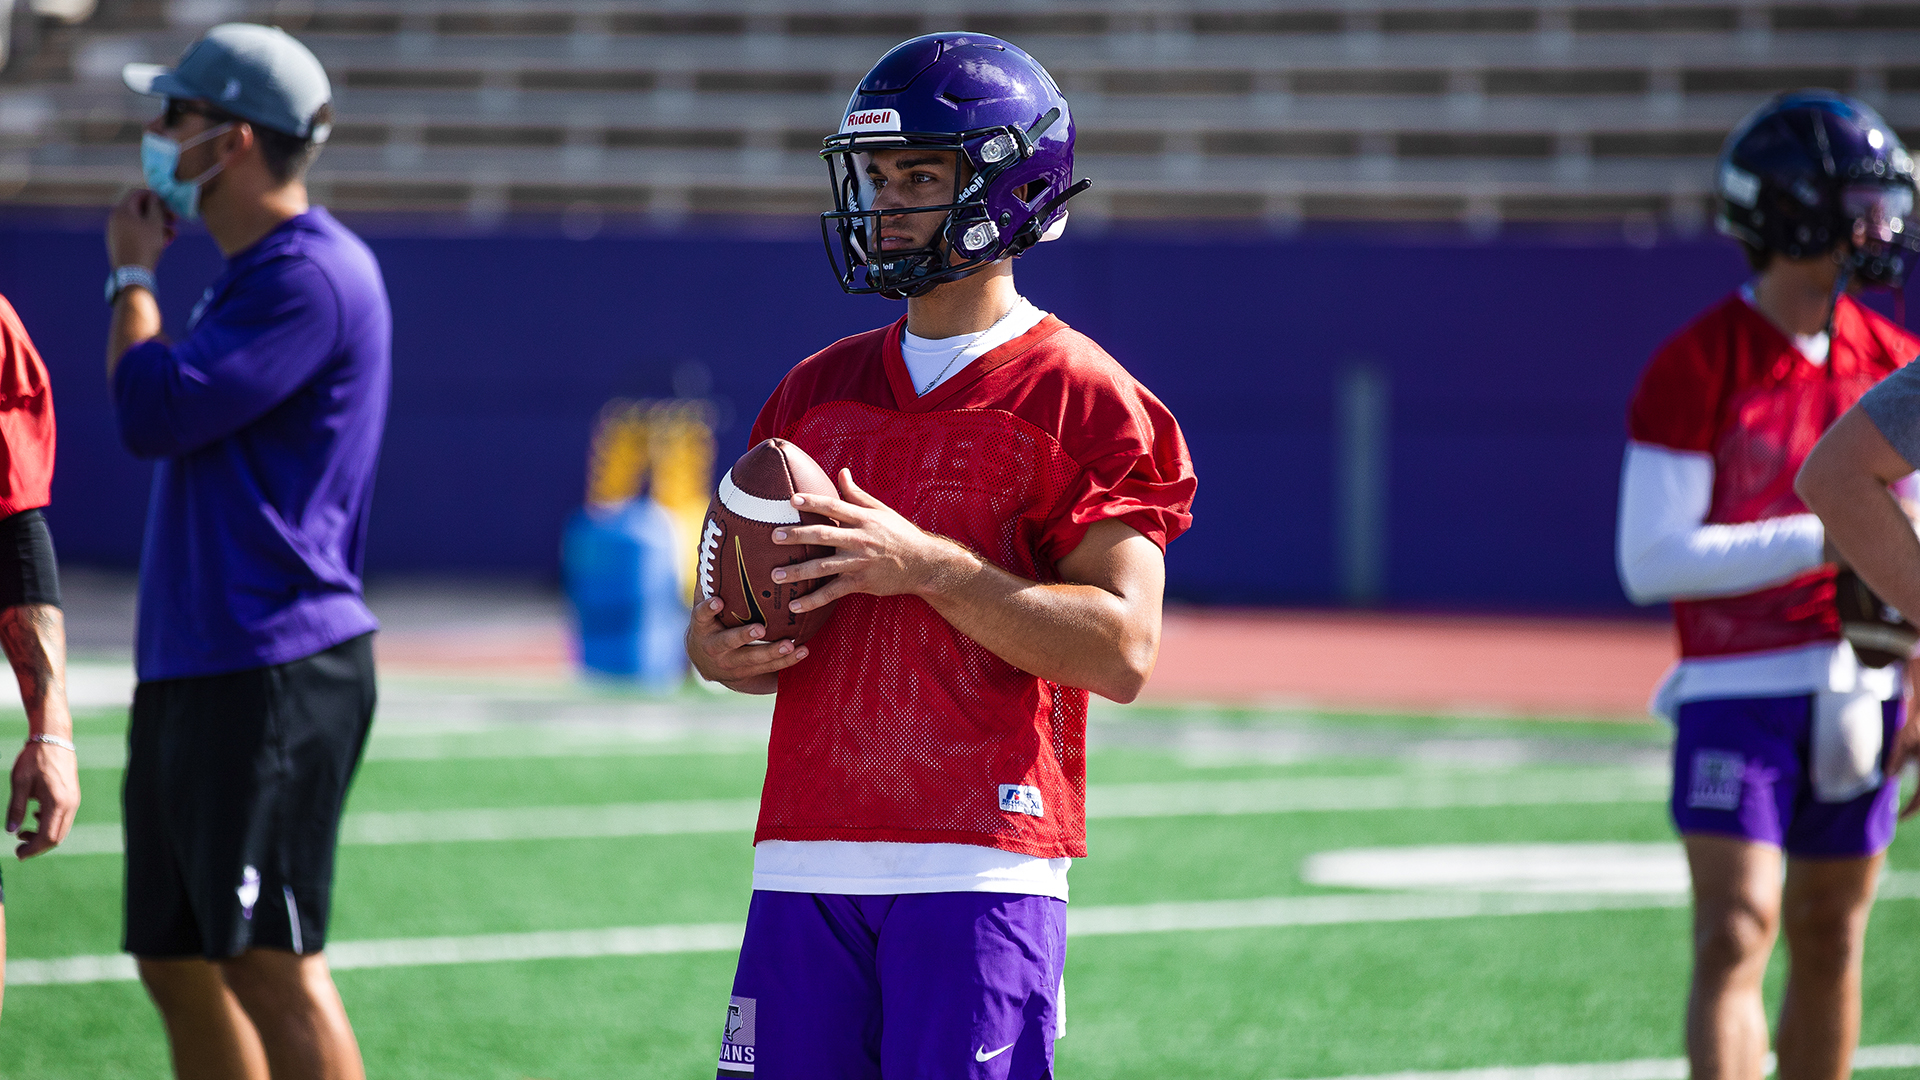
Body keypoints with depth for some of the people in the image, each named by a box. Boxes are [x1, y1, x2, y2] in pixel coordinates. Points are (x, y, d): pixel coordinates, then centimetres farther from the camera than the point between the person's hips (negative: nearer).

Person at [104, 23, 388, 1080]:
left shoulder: (311, 276, -14)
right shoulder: (248, 276, 18)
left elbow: (154, 413, -18)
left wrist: (132, 274, -5)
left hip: (272, 673, -10)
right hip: (191, 673, 10)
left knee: (269, 963, -12)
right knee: (178, 962, 12)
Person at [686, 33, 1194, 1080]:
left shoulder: (1080, 400, -3)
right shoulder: (817, 390, 16)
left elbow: (1122, 650, -12)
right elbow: (741, 594, 22)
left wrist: (925, 565, -19)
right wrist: (713, 649, -2)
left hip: (982, 864, -6)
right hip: (806, 861, 6)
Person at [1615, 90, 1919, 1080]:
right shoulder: (1696, 367, -11)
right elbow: (1651, 561, -15)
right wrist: (1820, 540, -20)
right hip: (1737, 688, -6)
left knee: (1830, 941, 10)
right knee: (1735, 935, -14)